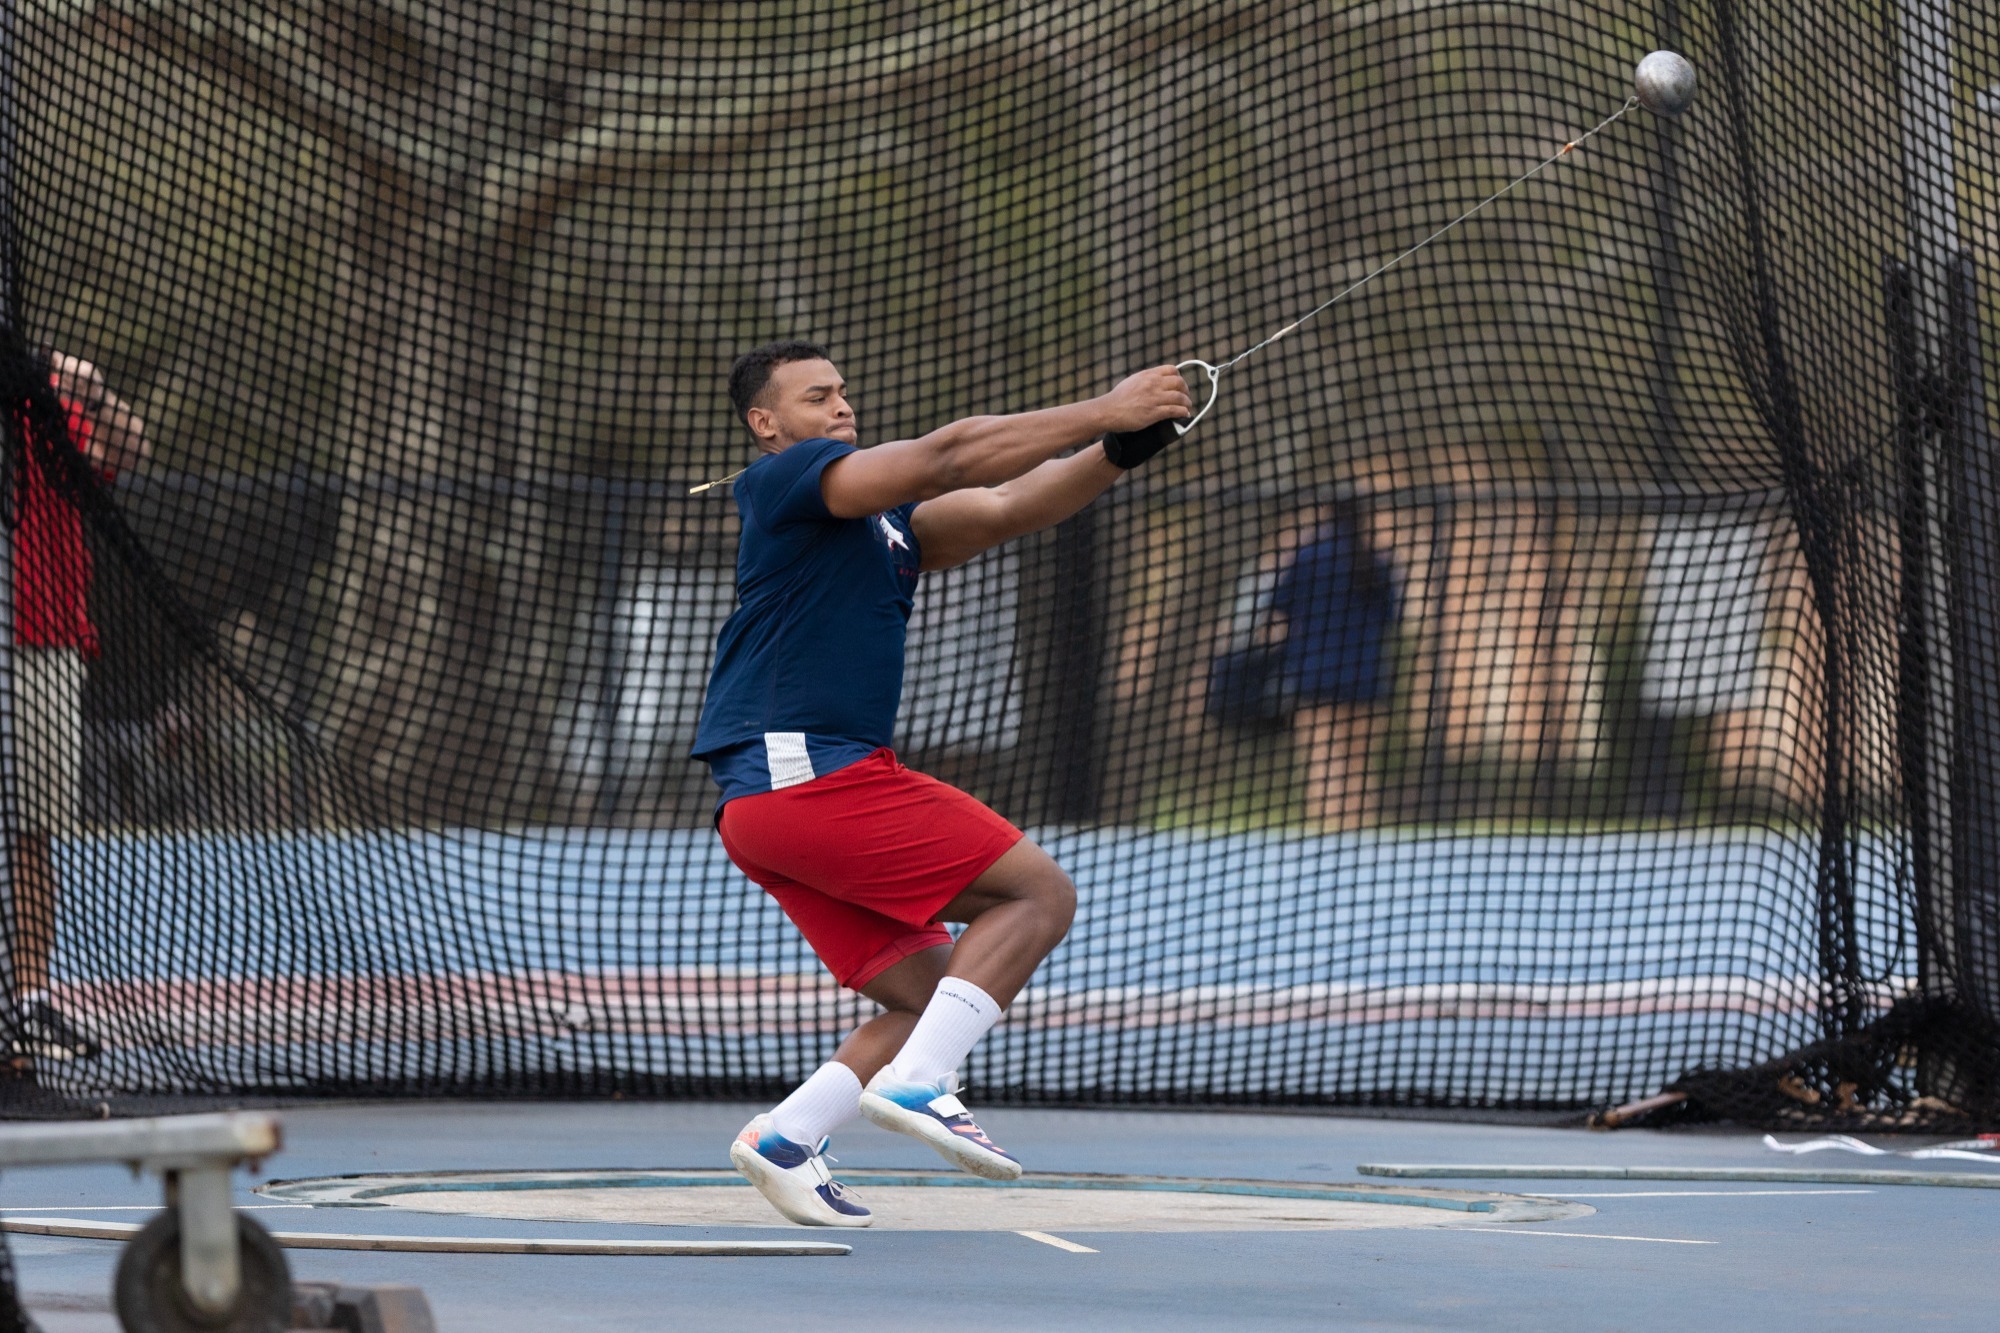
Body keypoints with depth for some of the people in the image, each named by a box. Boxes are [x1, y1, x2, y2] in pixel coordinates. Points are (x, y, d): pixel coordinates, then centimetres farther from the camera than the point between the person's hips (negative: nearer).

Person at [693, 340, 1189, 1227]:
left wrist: (1121, 450, -4)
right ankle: (916, 1085, -21)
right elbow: (948, 456, -14)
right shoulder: (786, 480, -2)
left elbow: (1010, 508, 13)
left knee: (929, 996, 9)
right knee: (1038, 892, -9)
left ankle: (784, 1138, 1)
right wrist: (1101, 412, -15)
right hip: (807, 777, -9)